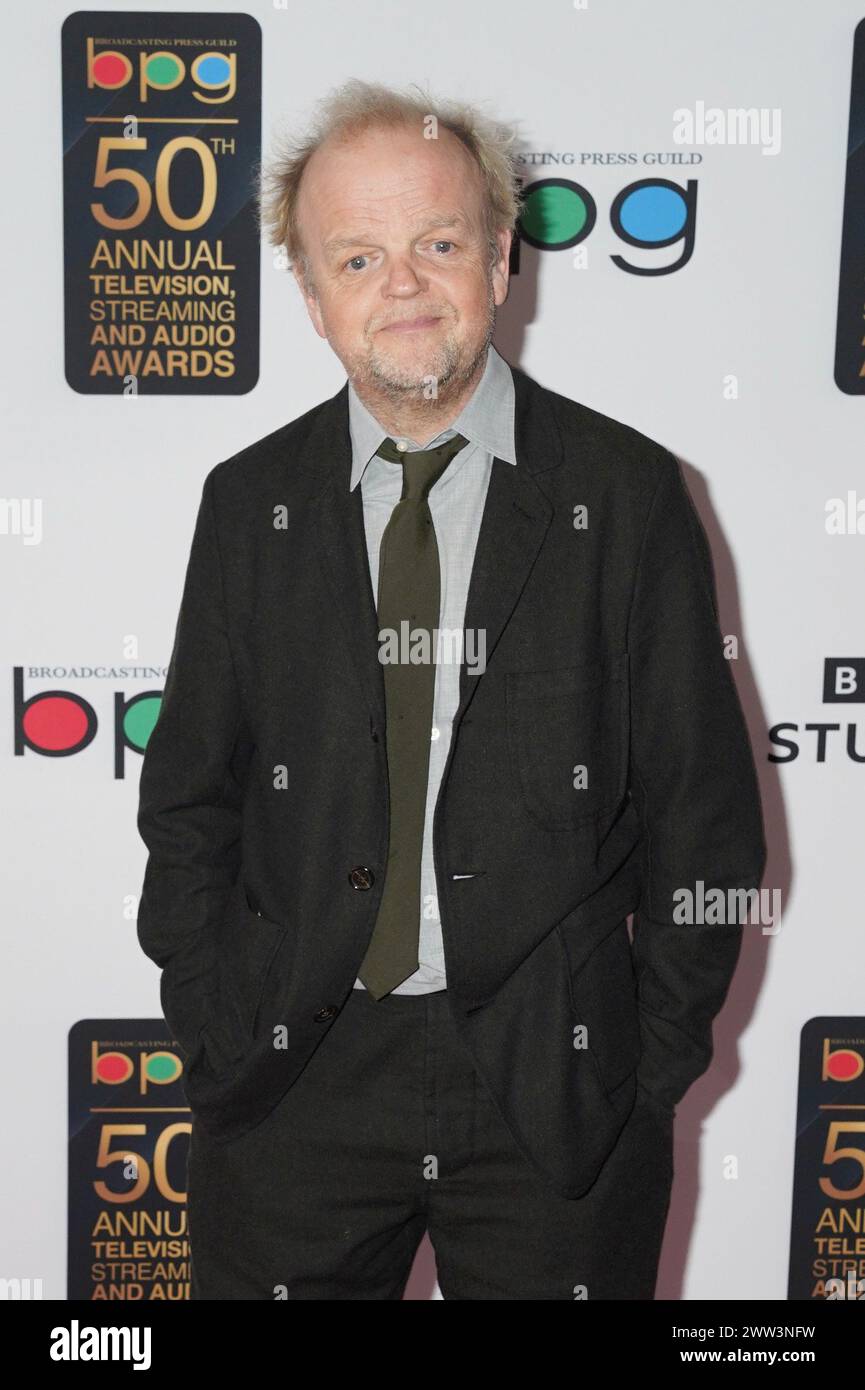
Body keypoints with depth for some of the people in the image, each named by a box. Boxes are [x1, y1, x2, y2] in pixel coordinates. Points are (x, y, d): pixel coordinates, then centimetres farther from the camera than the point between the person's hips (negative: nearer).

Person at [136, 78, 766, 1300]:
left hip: (556, 1088, -1)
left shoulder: (629, 492, -5)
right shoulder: (250, 501, 1)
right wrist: (217, 1038, -1)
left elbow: (704, 813, -2)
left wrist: (650, 1067, -4)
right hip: (294, 1083, 2)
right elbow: (191, 797, 5)